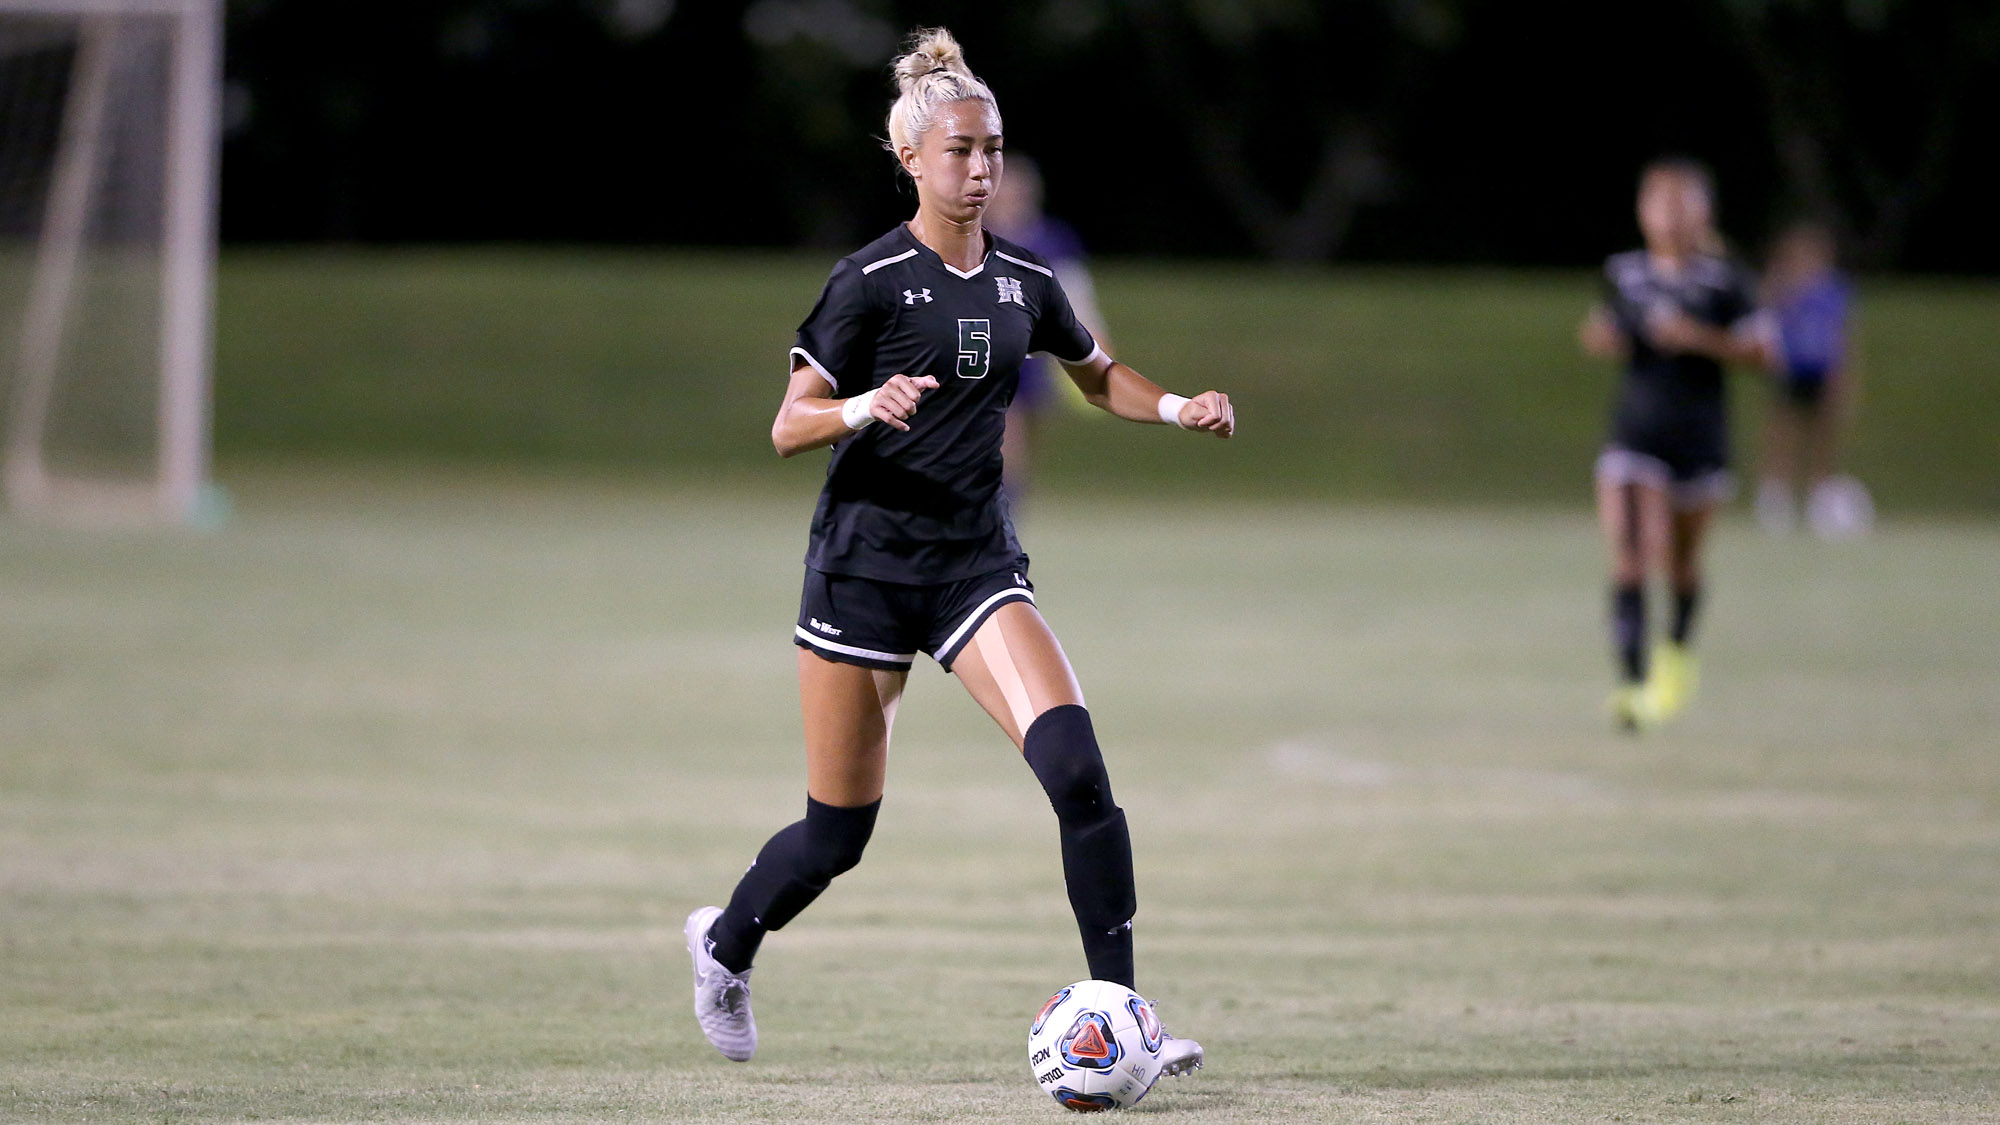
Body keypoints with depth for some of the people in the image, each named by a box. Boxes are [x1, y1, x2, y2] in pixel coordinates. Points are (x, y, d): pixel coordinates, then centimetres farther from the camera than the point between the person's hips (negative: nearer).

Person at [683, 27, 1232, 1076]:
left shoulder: (1025, 280, 7)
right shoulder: (872, 279, -9)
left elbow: (1099, 374, 25)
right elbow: (789, 428, -10)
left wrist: (1179, 407, 6)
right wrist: (869, 405, -30)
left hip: (976, 559, 4)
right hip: (865, 561, -4)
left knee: (1076, 764, -18)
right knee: (839, 828, 4)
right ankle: (726, 942, 36)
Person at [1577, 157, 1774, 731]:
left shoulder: (1725, 280, -4)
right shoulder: (1622, 274, 4)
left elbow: (1760, 350, -8)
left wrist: (1698, 337, -20)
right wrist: (1598, 336, -5)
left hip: (1700, 438, -1)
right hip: (1635, 432, 1)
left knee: (1681, 562, 15)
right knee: (1628, 558, -16)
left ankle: (1678, 649, 45)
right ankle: (1633, 683, -21)